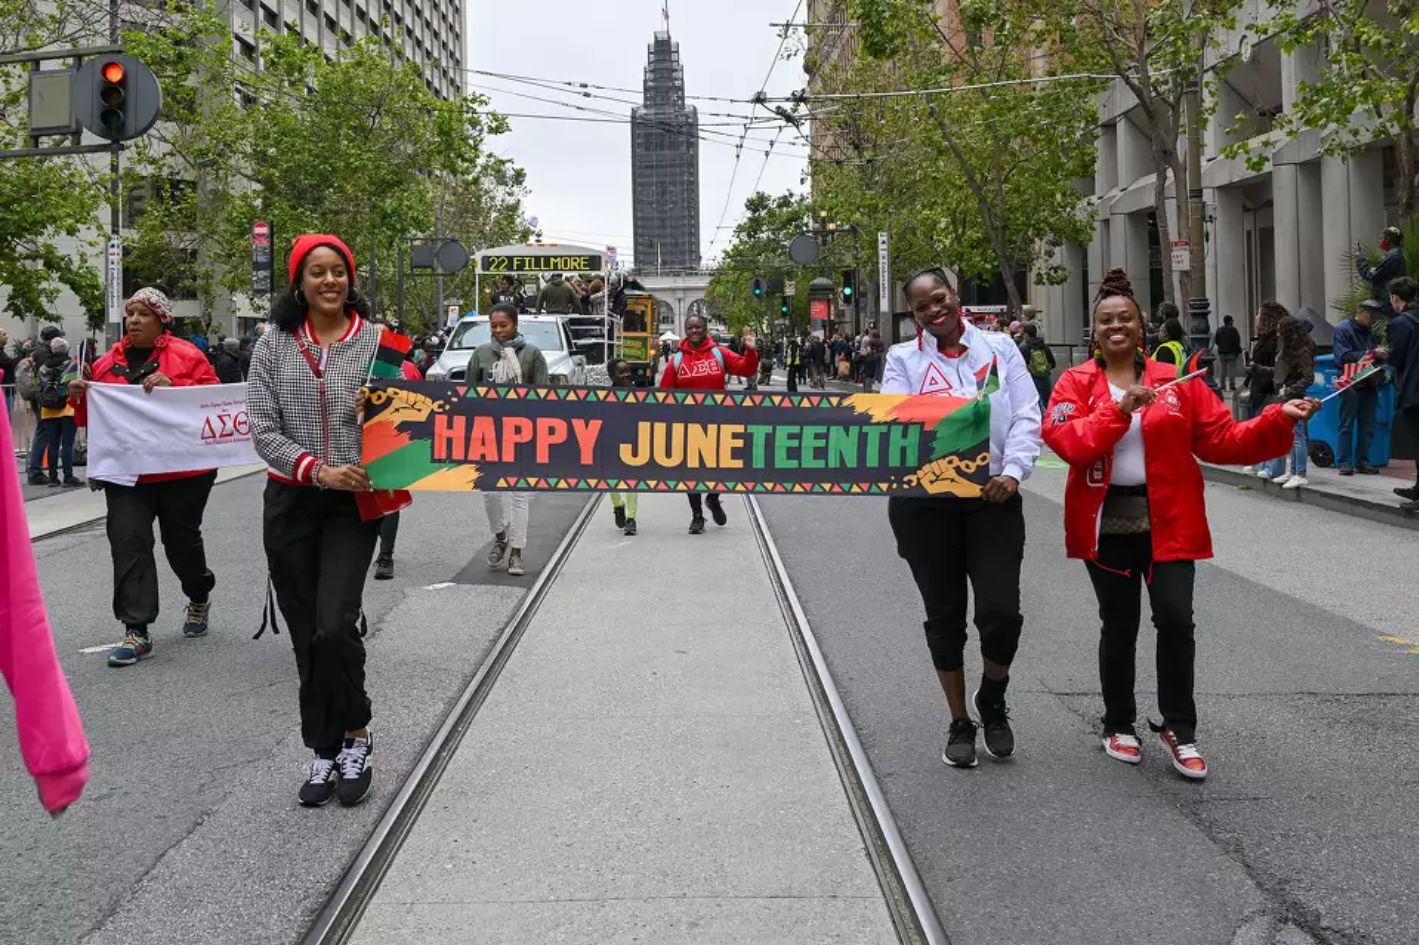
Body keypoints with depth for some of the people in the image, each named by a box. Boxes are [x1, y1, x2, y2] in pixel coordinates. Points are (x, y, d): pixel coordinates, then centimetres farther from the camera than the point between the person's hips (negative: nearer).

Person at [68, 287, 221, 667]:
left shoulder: (186, 355, -3)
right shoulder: (108, 363, 9)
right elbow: (93, 417, 15)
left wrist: (173, 388, -23)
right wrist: (81, 396, -6)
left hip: (182, 470, -3)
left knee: (181, 539, 11)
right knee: (128, 542, -8)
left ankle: (199, 598, 40)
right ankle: (136, 631, -7)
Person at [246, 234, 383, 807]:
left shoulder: (377, 341, 0)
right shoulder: (274, 345, 3)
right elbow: (264, 431, -3)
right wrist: (319, 471, -16)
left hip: (354, 505, -2)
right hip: (290, 504, 2)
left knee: (334, 627, -15)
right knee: (306, 636, 7)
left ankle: (354, 738, 7)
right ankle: (325, 752, 21)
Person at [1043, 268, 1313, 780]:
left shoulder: (1177, 381, 4)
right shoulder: (1075, 384, 1)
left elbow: (1222, 439, 1)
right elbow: (1062, 439, -15)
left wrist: (1278, 421, -11)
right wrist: (1119, 410, -23)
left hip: (1168, 522, 0)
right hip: (1106, 522, 0)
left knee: (1176, 619, -7)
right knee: (1118, 626, 9)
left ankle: (1179, 729, 9)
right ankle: (1119, 725, 26)